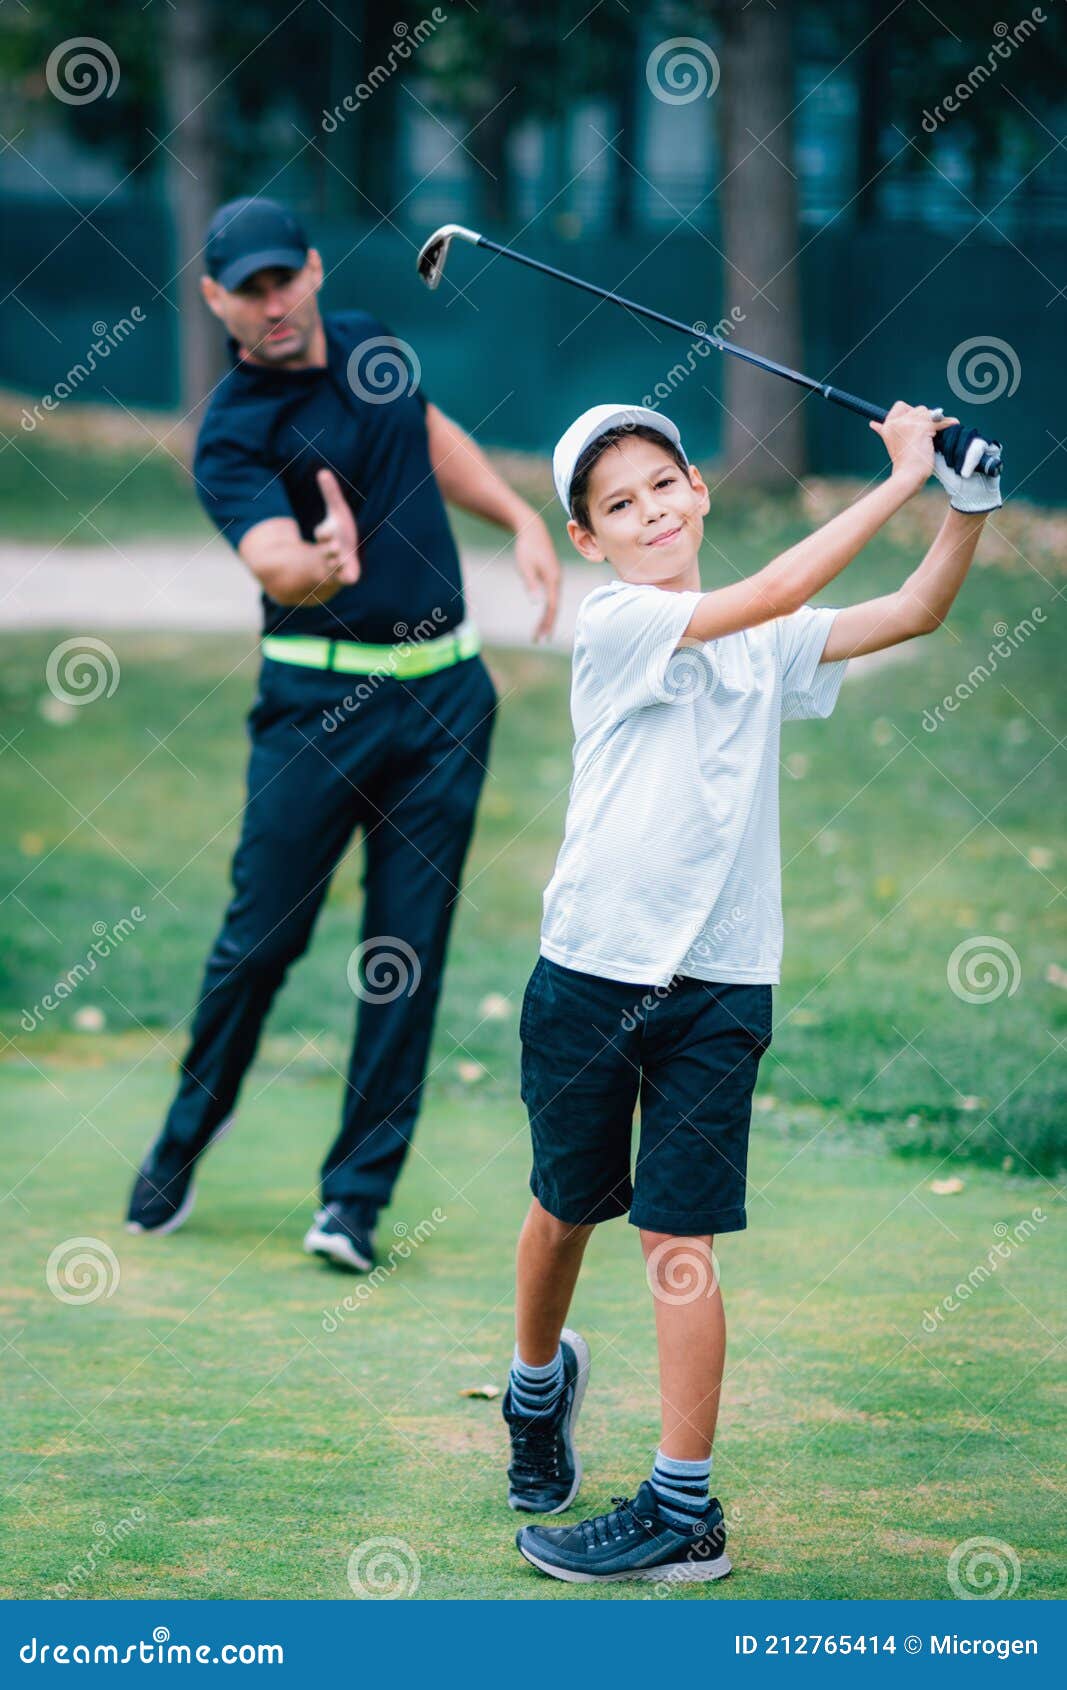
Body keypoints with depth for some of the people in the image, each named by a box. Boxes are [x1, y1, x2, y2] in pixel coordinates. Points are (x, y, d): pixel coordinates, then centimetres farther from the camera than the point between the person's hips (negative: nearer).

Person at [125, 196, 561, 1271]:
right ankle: (190, 1130, 27)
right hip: (317, 700, -4)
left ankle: (357, 1197, 5)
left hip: (445, 694, 4)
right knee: (262, 934, 1)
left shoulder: (372, 345, 7)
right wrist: (319, 564, -52)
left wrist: (521, 518, 16)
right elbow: (271, 563, -30)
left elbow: (433, 439, 27)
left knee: (408, 949, 0)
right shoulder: (231, 434, -13)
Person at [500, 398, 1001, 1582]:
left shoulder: (765, 644, 8)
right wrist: (902, 477, -19)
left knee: (677, 1236, -5)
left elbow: (912, 613, 5)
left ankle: (684, 1509, -2)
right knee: (565, 1209, 15)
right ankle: (539, 1385, 44)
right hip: (590, 972, -2)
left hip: (718, 985, 2)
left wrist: (969, 502, -11)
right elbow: (775, 591, -20)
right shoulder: (613, 626, -9)